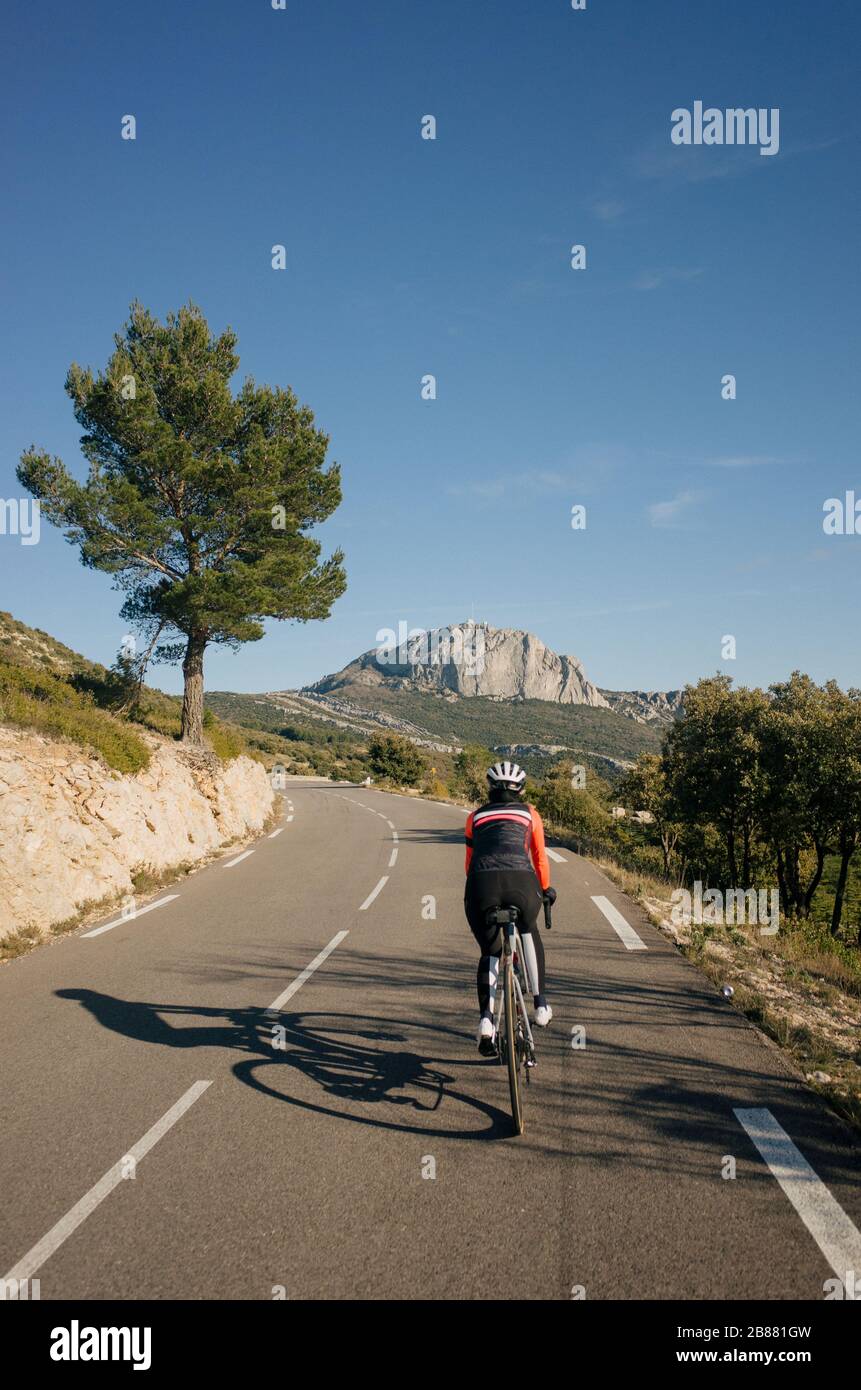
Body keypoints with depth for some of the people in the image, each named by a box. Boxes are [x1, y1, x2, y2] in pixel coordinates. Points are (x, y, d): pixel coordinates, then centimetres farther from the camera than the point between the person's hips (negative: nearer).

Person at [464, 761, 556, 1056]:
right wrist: (546, 889, 45)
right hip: (521, 881, 0)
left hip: (482, 883, 0)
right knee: (529, 932, 31)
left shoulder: (476, 816, 27)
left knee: (489, 952, 18)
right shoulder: (529, 814, 24)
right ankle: (540, 1004, 26)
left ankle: (486, 1021, 0)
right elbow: (540, 857, 29)